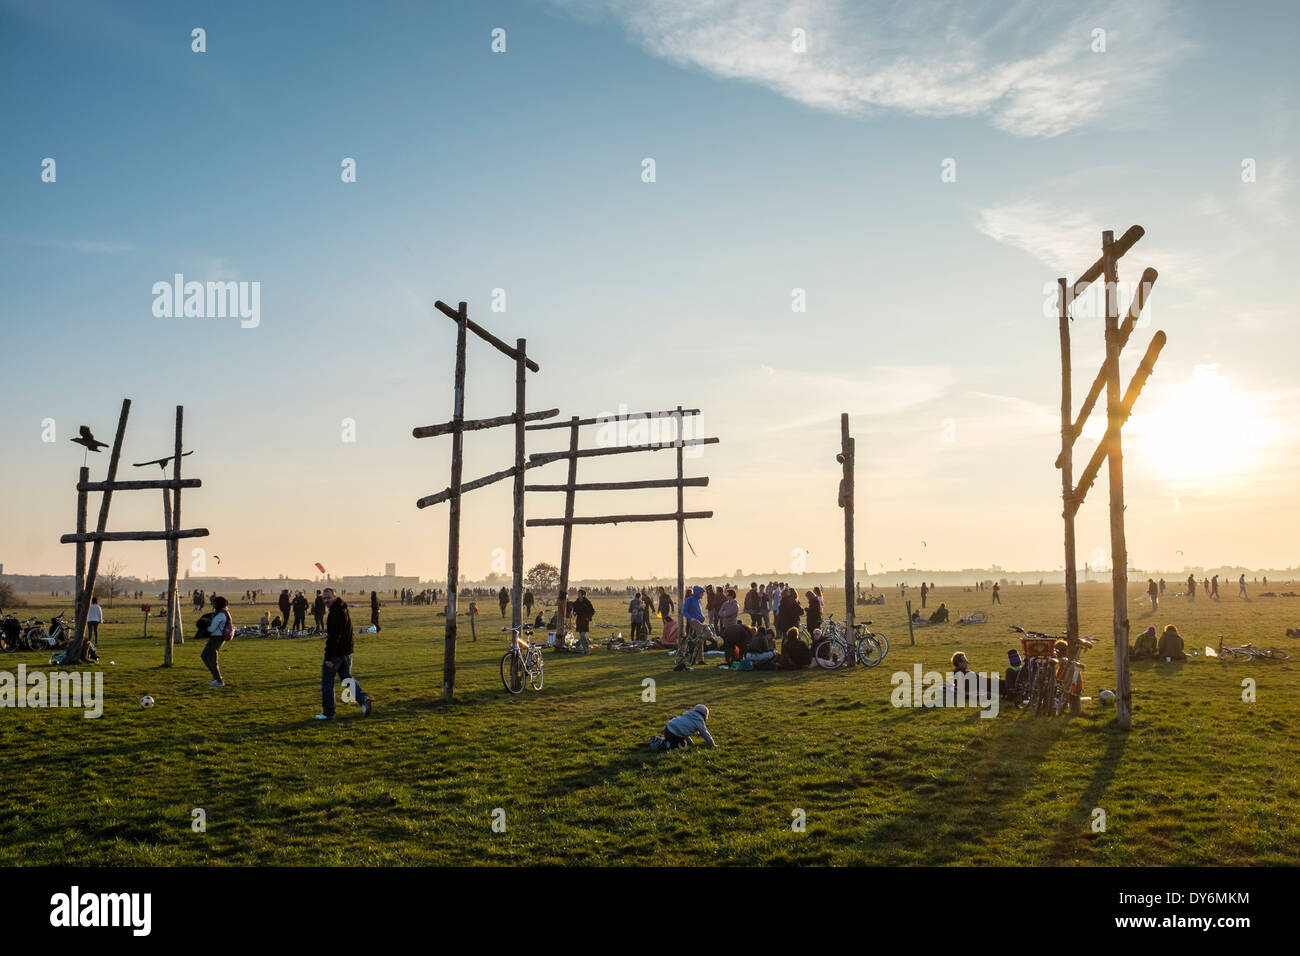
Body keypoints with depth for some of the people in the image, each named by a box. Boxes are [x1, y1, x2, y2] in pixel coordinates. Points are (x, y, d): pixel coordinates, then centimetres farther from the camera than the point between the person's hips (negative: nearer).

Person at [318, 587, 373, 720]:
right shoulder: (345, 610, 11)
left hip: (335, 653, -9)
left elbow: (333, 637, -25)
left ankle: (328, 713, 9)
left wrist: (329, 657, -24)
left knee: (327, 682, 3)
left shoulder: (335, 613, -21)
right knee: (347, 678, 18)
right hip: (347, 653, 9)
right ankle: (364, 699, 1)